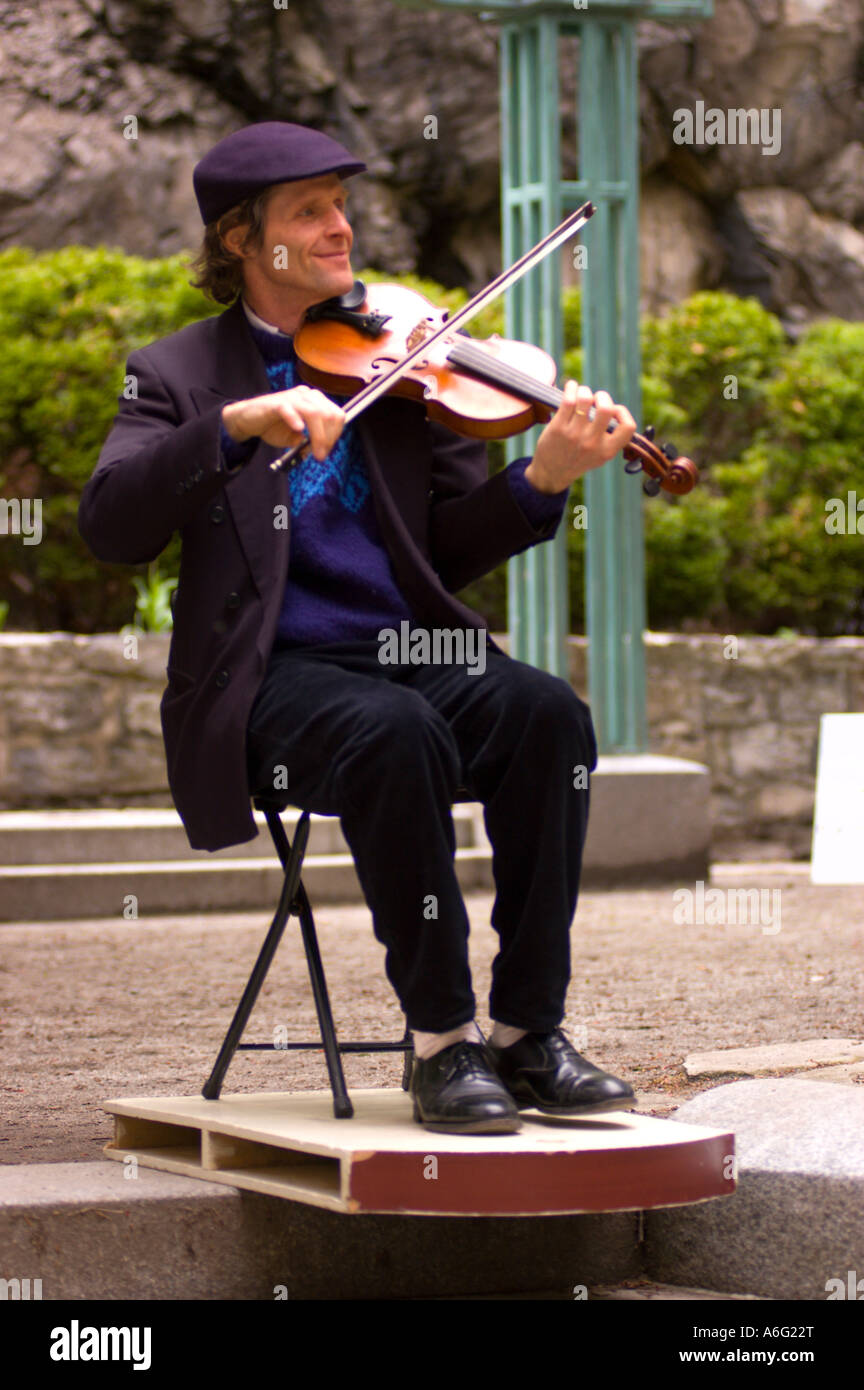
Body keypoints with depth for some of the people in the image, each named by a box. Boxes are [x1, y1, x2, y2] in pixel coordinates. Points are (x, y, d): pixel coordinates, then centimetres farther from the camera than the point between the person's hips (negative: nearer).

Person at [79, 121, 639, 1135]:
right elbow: (109, 528, -10)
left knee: (547, 712, -27)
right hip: (271, 674, -3)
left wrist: (542, 479, -11)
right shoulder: (176, 374, 8)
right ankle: (441, 1042, -24)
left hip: (412, 652, 3)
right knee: (396, 732, -36)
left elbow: (453, 547, 9)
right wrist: (239, 423, -22)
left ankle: (528, 1033, -21)